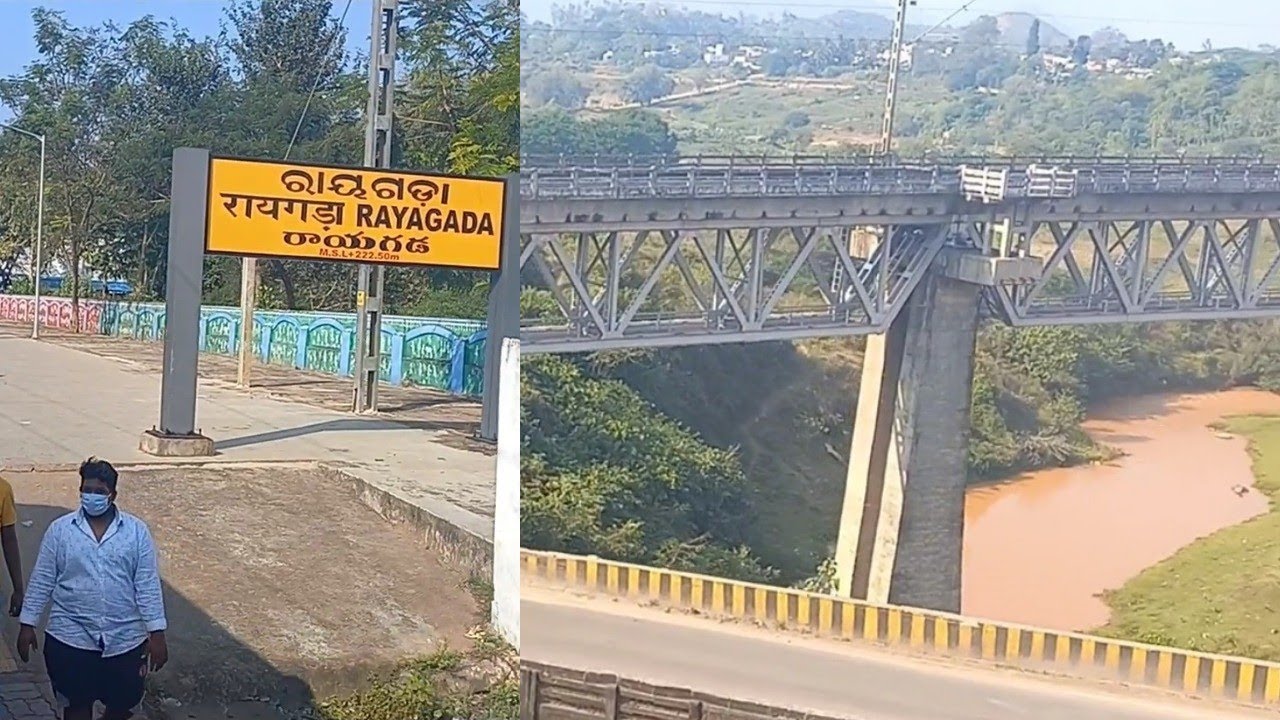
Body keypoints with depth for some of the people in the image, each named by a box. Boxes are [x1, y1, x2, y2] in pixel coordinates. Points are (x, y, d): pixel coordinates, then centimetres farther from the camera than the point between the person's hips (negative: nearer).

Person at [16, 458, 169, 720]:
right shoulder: (59, 529, -3)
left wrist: (156, 632, -8)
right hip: (70, 638, 0)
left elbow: (148, 585, -5)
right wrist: (27, 624, 0)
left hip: (125, 639, 0)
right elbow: (41, 581, 2)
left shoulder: (137, 531, -4)